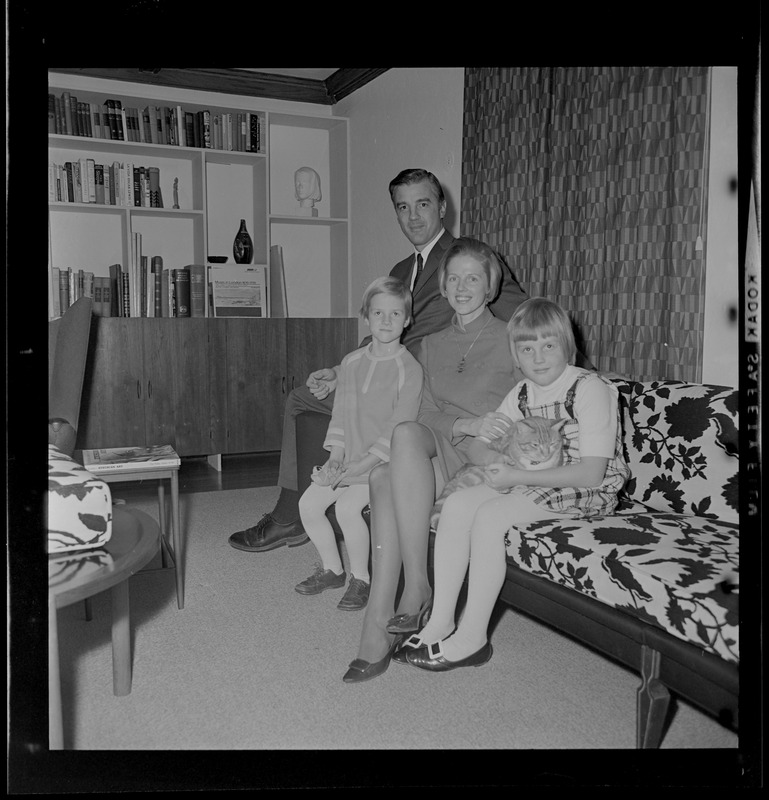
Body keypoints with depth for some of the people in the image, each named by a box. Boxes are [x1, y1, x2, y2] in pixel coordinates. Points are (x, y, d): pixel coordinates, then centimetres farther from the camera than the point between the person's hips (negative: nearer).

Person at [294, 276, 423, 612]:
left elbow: (396, 431, -15)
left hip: (383, 461, -6)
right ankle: (332, 568, 16)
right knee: (308, 503, -7)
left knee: (348, 506, -26)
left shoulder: (409, 369, -10)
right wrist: (335, 458, -6)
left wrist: (352, 470, -19)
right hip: (348, 458, 6)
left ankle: (360, 578, -3)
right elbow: (340, 415, 10)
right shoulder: (351, 362, 9)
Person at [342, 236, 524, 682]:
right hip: (438, 452, 4)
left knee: (406, 433, -31)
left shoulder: (511, 340, 7)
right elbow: (427, 412, 9)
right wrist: (465, 425, -11)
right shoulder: (432, 345, 21)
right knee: (385, 475, -29)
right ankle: (380, 622, -29)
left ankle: (417, 586, -28)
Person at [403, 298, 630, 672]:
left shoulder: (590, 389, -15)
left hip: (588, 492, -8)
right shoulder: (523, 392, 9)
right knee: (456, 504, -11)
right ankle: (441, 620, -7)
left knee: (490, 514, -27)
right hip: (533, 481, 8)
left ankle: (472, 637, -16)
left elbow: (591, 474, -22)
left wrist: (517, 477, -23)